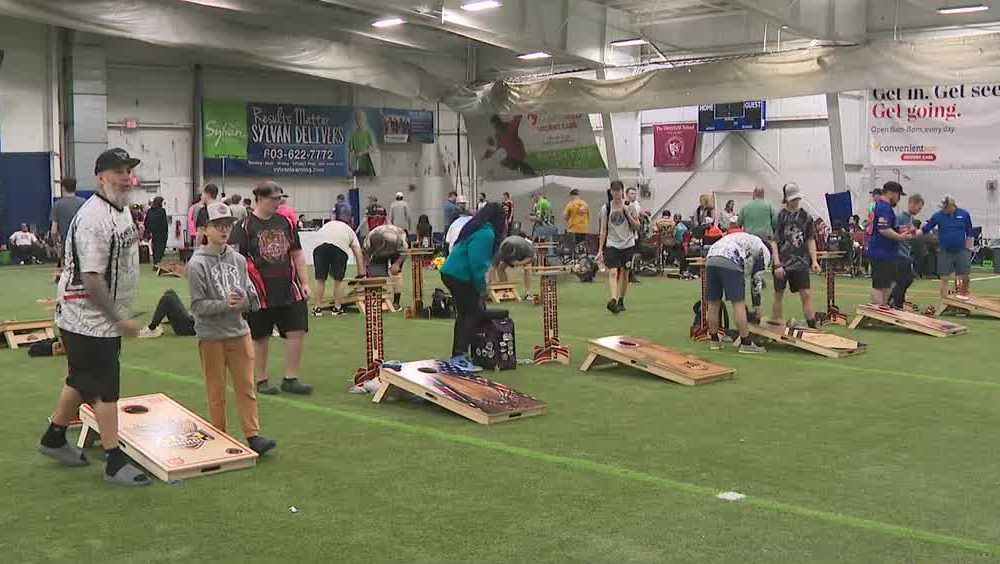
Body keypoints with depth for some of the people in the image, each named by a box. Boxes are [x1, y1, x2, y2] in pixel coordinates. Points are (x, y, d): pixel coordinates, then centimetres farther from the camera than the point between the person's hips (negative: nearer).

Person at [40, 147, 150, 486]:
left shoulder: (123, 210, 8)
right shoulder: (93, 218, -23)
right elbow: (91, 279, -27)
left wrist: (119, 315, 21)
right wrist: (119, 319, -23)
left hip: (108, 316, 10)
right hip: (87, 318, -10)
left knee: (82, 380, 20)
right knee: (106, 387, -5)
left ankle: (54, 439, 37)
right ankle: (115, 462, 2)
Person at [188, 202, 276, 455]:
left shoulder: (239, 260, 3)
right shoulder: (197, 264, -9)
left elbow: (251, 297, 7)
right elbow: (198, 305, -11)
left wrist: (244, 300, -14)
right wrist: (224, 304, -23)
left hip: (239, 332, 4)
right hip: (211, 336, -4)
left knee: (246, 386, 4)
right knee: (216, 391, 7)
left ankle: (253, 435, 8)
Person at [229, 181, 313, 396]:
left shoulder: (286, 222, 9)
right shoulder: (244, 226, -6)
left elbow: (297, 254, 14)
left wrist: (304, 283, 9)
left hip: (289, 289, 5)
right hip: (260, 291, -4)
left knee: (297, 331, 2)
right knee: (260, 337, 7)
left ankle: (290, 379, 14)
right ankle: (261, 381, 21)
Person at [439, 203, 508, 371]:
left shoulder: (476, 228, 16)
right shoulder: (486, 233, -15)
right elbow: (478, 263, -20)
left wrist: (481, 288, 18)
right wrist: (482, 289, -11)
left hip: (451, 274, 10)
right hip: (460, 277, -10)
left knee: (465, 314, 18)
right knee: (474, 314, -5)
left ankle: (457, 356, 24)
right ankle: (460, 357, -9)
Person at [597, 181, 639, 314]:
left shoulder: (629, 206, 1)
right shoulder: (606, 208, 1)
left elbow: (637, 226, 2)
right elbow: (603, 230, 4)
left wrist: (627, 213, -12)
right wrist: (600, 249, 0)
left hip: (627, 244, 1)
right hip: (612, 244, -1)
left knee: (624, 273, 8)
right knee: (613, 272, -17)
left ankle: (621, 301, 22)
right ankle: (613, 300, -30)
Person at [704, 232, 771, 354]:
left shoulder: (743, 239, 40)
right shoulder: (763, 251, 19)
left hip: (710, 260, 7)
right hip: (730, 262, -7)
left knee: (713, 302, 14)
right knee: (739, 303, -1)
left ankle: (714, 340, 24)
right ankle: (746, 343, 2)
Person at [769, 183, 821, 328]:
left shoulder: (805, 216, 5)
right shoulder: (779, 216, -4)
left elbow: (810, 240, 10)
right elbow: (774, 242, -5)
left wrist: (814, 261, 2)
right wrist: (777, 264, -12)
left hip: (800, 263, 2)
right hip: (782, 263, -2)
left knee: (806, 293, -4)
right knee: (779, 294, 7)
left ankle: (812, 325, -1)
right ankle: (776, 323, 19)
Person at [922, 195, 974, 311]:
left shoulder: (964, 214, -3)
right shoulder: (938, 215, -5)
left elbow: (969, 233, 6)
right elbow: (925, 229, -8)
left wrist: (969, 248, 4)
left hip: (961, 251, 1)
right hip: (945, 252, 0)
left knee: (964, 278, 4)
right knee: (944, 278, 2)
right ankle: (943, 303, 10)